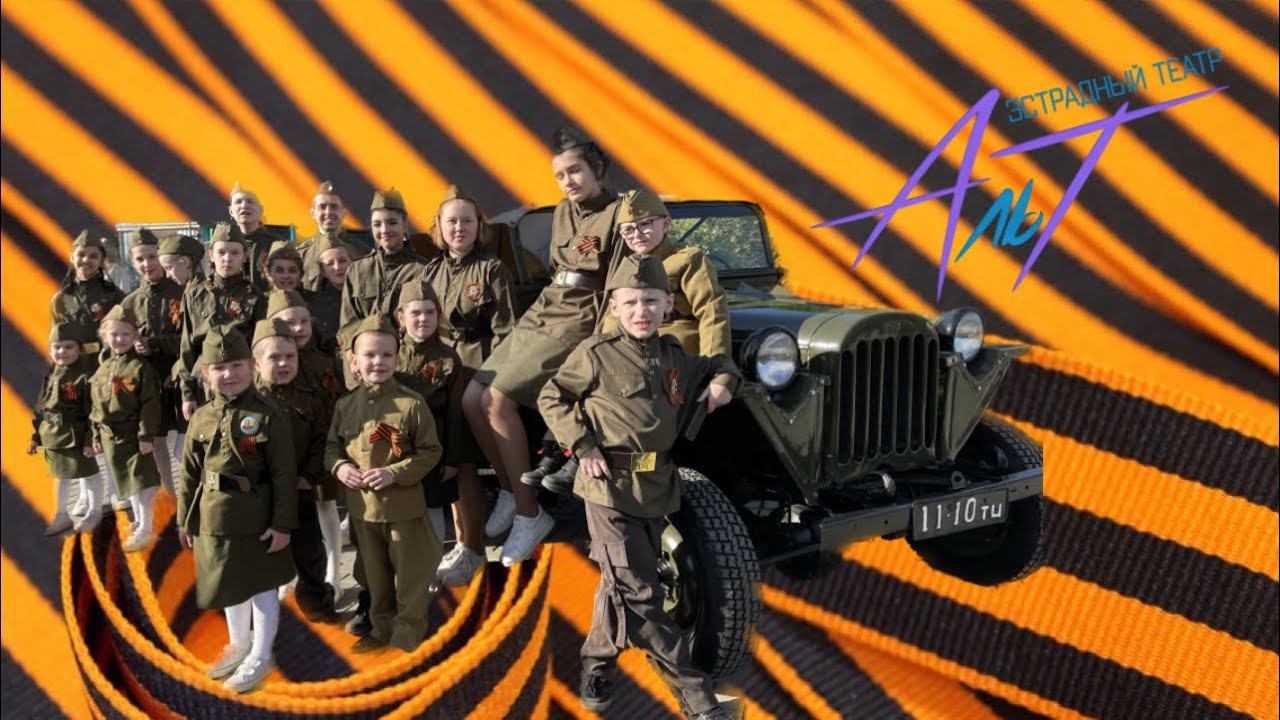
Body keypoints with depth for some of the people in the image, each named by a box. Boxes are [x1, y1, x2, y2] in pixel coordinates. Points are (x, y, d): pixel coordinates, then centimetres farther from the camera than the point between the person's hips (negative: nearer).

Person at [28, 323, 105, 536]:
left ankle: (94, 511, 26)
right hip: (53, 438, 7)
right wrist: (36, 437, 11)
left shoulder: (85, 376, -16)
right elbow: (40, 408, 12)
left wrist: (91, 440, -19)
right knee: (60, 475, 19)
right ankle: (62, 515, 34)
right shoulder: (50, 375, 4)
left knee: (88, 473, 8)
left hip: (76, 438, -7)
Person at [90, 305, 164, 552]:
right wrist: (97, 436, 12)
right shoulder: (102, 370, 8)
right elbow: (96, 406, 14)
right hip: (111, 437, 6)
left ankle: (146, 528, 2)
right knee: (126, 482, 16)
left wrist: (147, 435, -17)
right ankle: (139, 521, 29)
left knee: (141, 481, -4)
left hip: (134, 435, -6)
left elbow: (150, 405, -14)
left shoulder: (141, 368, -11)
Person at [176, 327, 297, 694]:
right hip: (214, 519, 5)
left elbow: (284, 474, -12)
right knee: (228, 585, 20)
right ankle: (239, 645, 39)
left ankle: (260, 656, 23)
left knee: (262, 586, 8)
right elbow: (190, 474, 9)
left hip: (257, 520, -5)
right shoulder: (201, 418, 1)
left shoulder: (268, 416, -13)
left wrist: (283, 523, -13)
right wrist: (185, 519, 9)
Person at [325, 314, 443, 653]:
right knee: (375, 574, 21)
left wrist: (394, 473, -21)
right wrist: (338, 466, -10)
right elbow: (332, 445, 12)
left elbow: (430, 451, -11)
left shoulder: (411, 403, -14)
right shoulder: (346, 404, 0)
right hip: (362, 506, 5)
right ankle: (382, 628, 38)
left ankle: (408, 635, 23)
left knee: (409, 575, 8)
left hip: (404, 504, -4)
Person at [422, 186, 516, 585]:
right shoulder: (431, 271, 13)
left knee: (464, 463, -6)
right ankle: (461, 544, 18)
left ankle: (472, 551, 4)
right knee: (450, 463, 7)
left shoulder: (492, 270, -3)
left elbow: (504, 331, -7)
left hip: (477, 372, -5)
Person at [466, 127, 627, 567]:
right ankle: (510, 491, 13)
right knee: (473, 398, -3)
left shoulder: (619, 215, -9)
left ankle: (528, 514, -9)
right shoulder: (563, 213, 14)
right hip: (539, 316, 8)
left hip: (575, 325, -8)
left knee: (497, 400, -20)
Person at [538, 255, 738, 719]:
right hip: (610, 488, -5)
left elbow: (720, 364, 25)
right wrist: (583, 447, -10)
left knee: (622, 587, 17)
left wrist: (722, 383, 3)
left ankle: (597, 661, 37)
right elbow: (551, 399, -1)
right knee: (639, 595, -6)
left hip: (657, 487, 5)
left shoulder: (675, 358, 7)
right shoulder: (596, 355, -8)